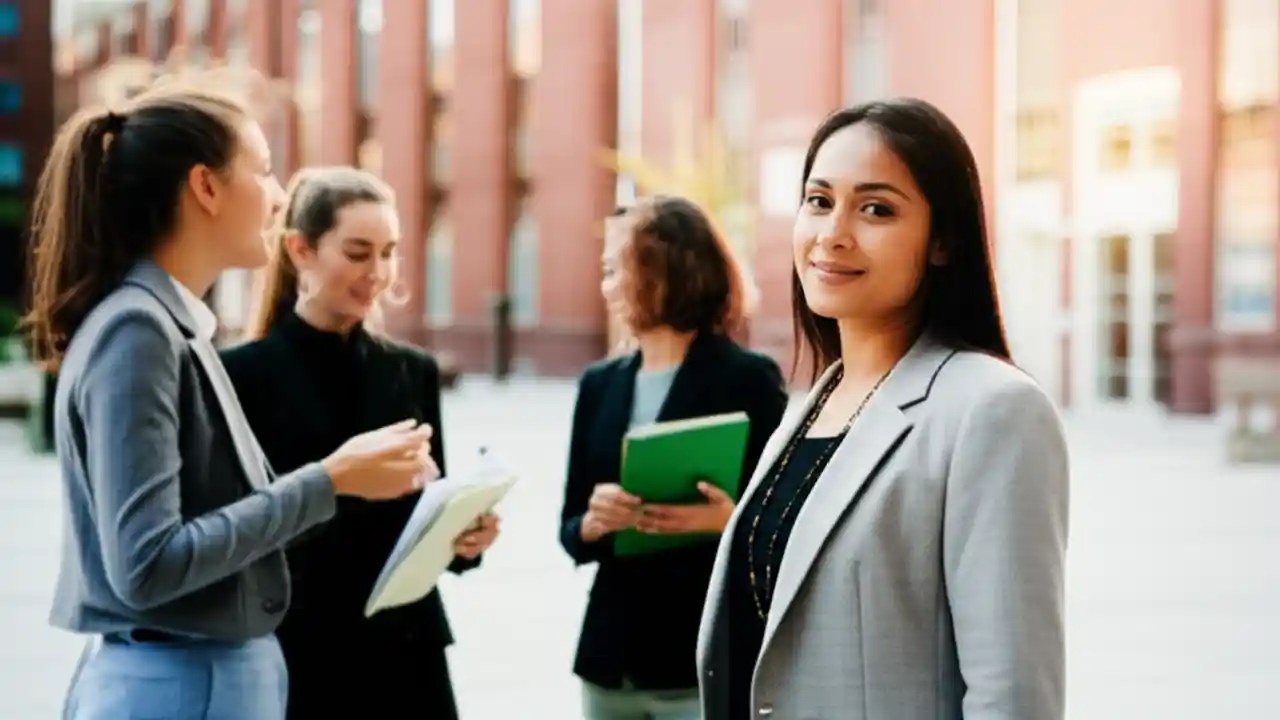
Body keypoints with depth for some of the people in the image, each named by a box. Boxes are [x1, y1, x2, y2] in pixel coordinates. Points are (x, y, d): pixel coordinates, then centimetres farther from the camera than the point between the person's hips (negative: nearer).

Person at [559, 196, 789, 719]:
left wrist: (730, 520, -25)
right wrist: (594, 522, -11)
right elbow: (569, 530, 11)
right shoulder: (599, 384, 11)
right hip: (612, 655, 5)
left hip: (707, 657, -5)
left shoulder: (747, 378, -4)